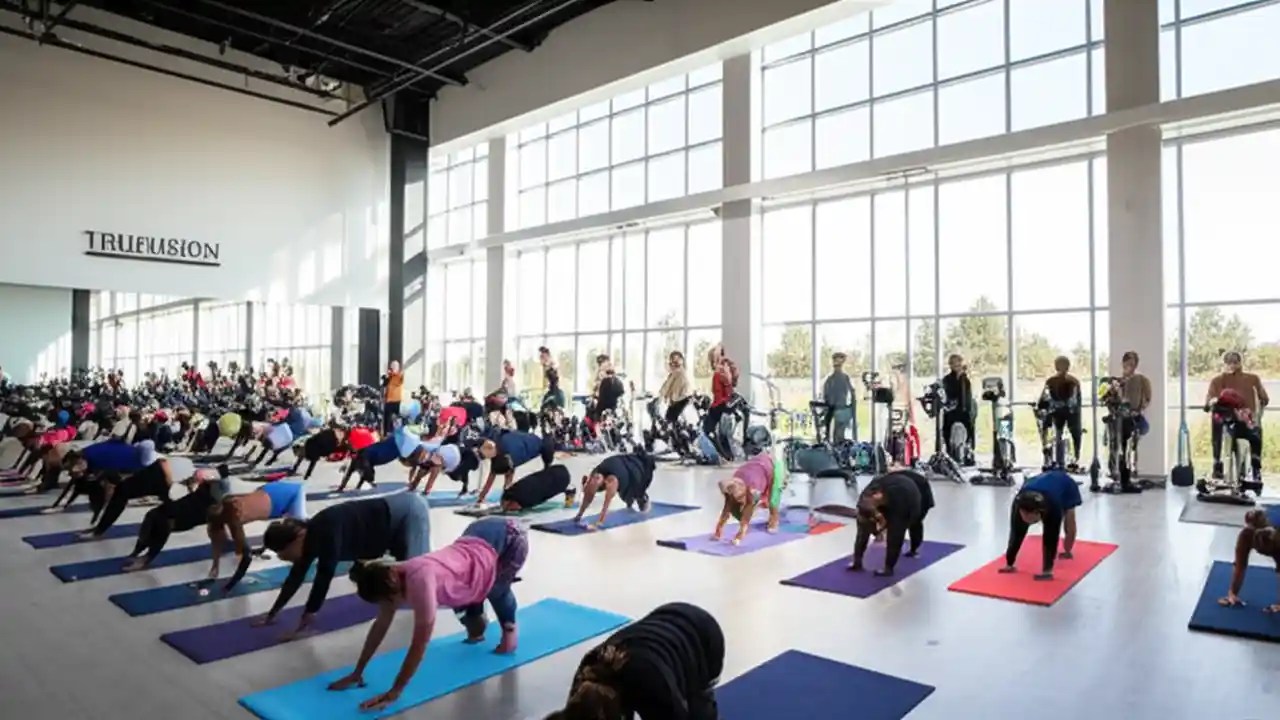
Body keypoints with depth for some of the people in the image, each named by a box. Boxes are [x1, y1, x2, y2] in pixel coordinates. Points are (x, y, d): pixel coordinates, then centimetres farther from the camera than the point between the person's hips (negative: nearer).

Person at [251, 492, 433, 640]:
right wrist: (273, 613, 13)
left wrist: (306, 620, -29)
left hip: (409, 511, -9)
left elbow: (325, 576, -32)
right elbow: (296, 575, 9)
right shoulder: (310, 536, -3)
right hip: (398, 514, 9)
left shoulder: (327, 532, -31)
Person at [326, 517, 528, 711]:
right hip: (476, 539, 7)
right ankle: (477, 626, 39)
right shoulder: (392, 578, -11)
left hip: (507, 537, -7)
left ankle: (509, 627, 38)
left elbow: (420, 643, -29)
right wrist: (357, 672, 4)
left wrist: (394, 693, -23)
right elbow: (381, 624, 0)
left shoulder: (420, 582, -34)